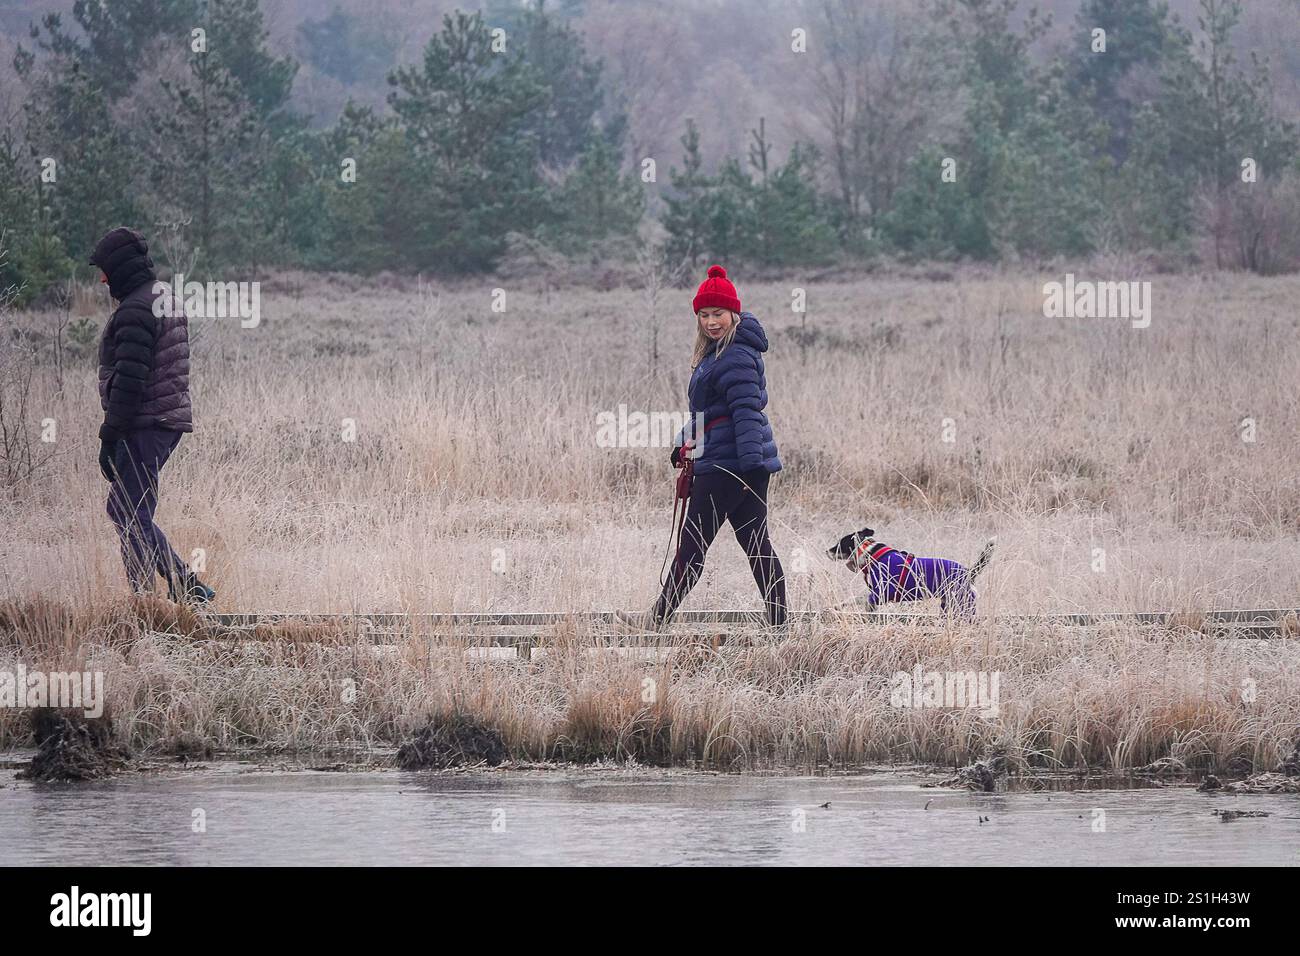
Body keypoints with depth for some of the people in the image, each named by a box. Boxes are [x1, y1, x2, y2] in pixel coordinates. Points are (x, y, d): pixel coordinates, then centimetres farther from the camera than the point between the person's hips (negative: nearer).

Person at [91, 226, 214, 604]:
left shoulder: (135, 310, -16)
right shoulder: (168, 300, 16)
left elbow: (129, 379, -21)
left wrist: (110, 435, -18)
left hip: (144, 427, -10)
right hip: (171, 419, 10)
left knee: (130, 515, -8)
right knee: (125, 510, 15)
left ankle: (188, 588, -12)